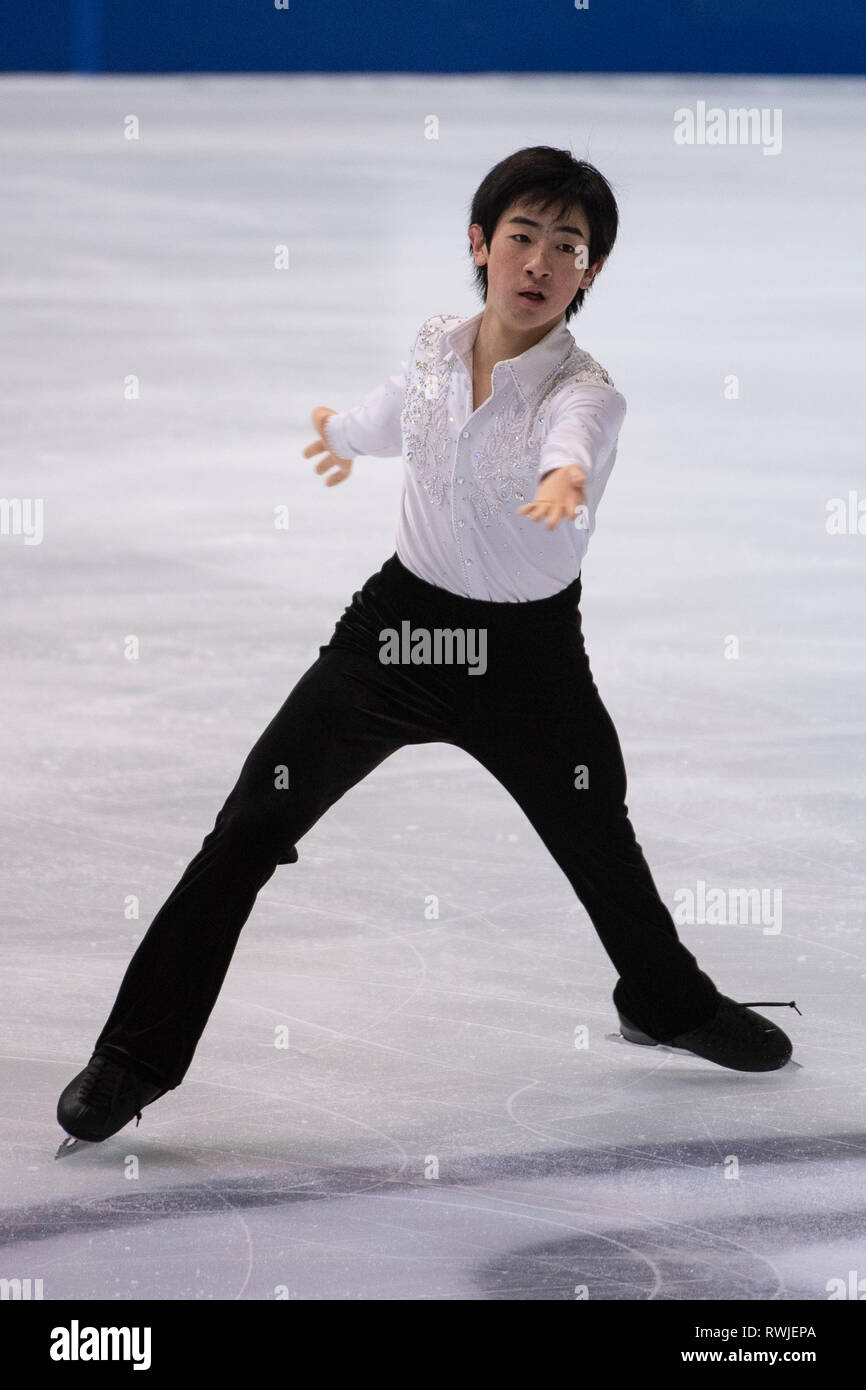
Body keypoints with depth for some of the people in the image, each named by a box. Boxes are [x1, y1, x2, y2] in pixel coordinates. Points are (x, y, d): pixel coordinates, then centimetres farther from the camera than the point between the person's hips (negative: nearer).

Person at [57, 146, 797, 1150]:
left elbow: (572, 445, -47)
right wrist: (345, 431, 42)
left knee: (600, 844, 15)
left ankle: (666, 1001, 48)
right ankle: (137, 1057, 6)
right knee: (248, 831, -4)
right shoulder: (434, 349, -7)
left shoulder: (584, 393, -21)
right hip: (403, 618, 3)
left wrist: (564, 480, -72)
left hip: (529, 653, -2)